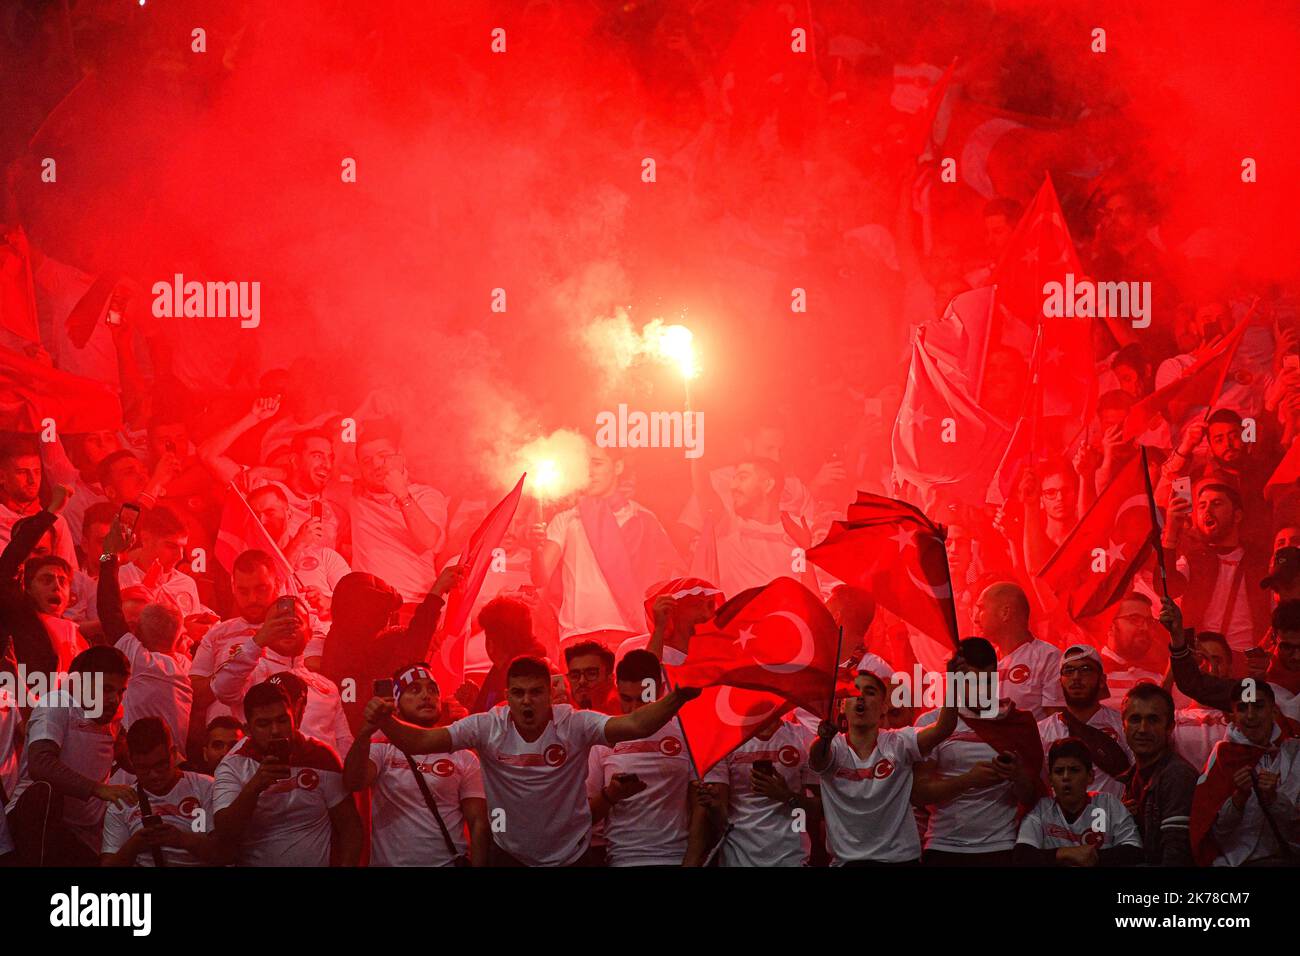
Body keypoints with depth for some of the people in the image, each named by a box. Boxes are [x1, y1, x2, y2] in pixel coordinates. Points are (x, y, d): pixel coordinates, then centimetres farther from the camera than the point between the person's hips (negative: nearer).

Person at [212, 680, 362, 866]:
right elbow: (224, 834, -12)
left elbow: (349, 825, 3)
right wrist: (253, 788, -24)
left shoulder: (320, 755, -1)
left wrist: (346, 864, -12)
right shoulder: (233, 766, -2)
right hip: (256, 863, 0)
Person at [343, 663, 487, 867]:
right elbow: (353, 783, -22)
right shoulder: (381, 747, -2)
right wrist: (365, 732, -37)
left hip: (449, 861, 0)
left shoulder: (463, 757, 1)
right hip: (389, 861, 0)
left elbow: (478, 823, -1)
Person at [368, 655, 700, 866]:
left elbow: (634, 725, -30)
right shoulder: (487, 727, -13)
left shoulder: (575, 725, -16)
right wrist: (384, 722, -38)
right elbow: (420, 742, -18)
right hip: (508, 855, 1)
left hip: (570, 856, -1)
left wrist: (675, 699, -48)